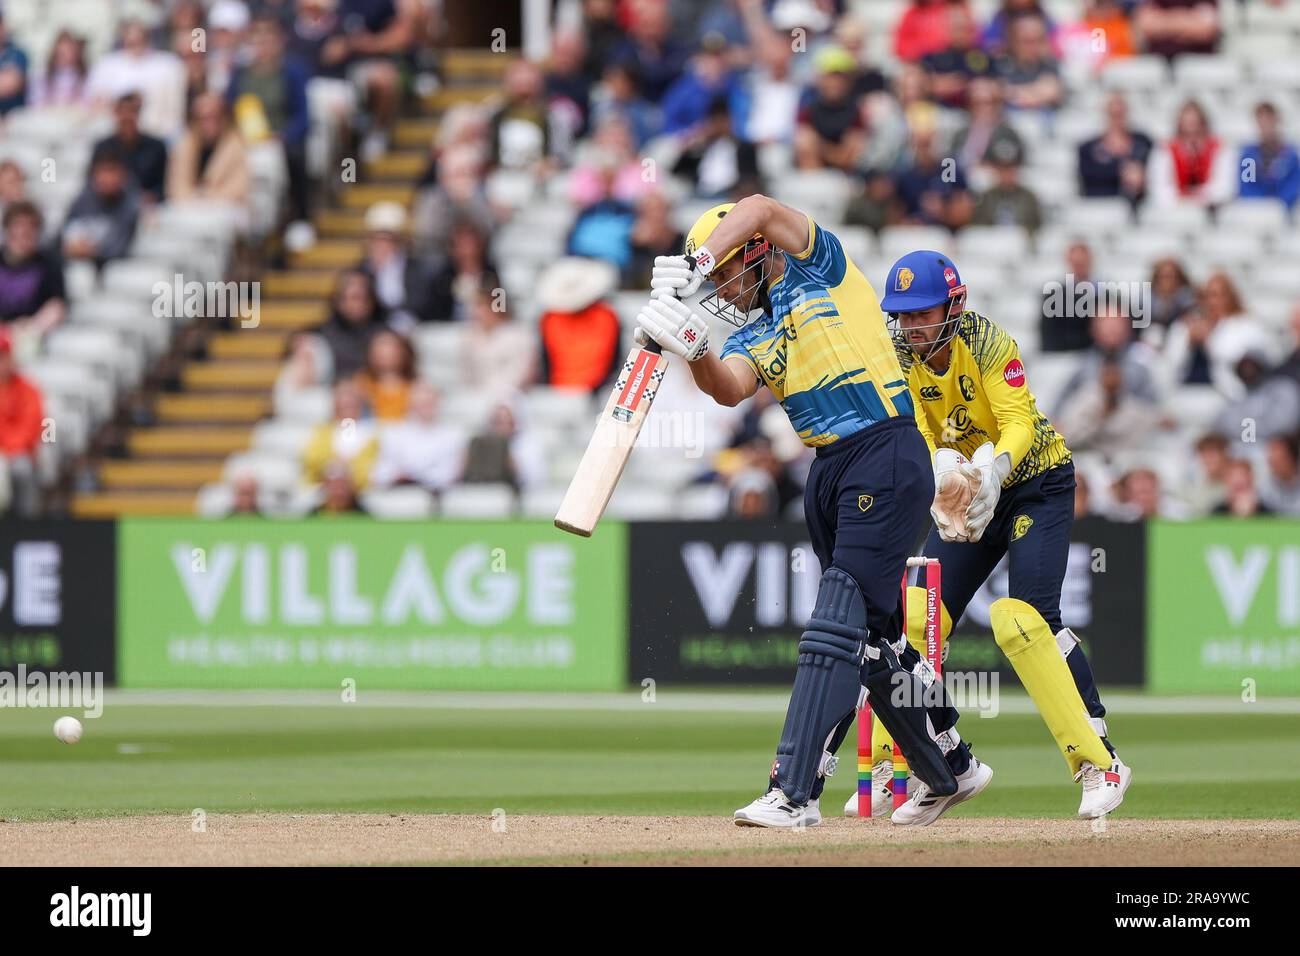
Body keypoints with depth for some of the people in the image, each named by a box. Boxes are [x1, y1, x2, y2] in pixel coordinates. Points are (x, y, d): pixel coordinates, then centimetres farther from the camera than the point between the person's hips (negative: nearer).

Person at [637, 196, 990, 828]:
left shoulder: (818, 268, 1)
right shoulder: (751, 336, 16)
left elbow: (760, 209, -17)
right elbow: (729, 389, -7)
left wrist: (693, 265, -24)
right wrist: (693, 350, -26)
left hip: (887, 458, -9)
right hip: (828, 475, 9)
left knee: (840, 625, -14)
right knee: (874, 636, 15)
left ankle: (794, 791, -21)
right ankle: (951, 770, 32)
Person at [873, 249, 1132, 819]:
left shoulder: (986, 342, -21)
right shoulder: (903, 360, -7)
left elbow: (1019, 422, -30)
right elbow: (913, 436, -18)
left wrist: (991, 472, -50)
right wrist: (944, 475, -41)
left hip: (1037, 482, -6)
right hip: (969, 493, 6)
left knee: (1024, 618, -23)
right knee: (918, 618, -3)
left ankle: (1099, 763, -19)